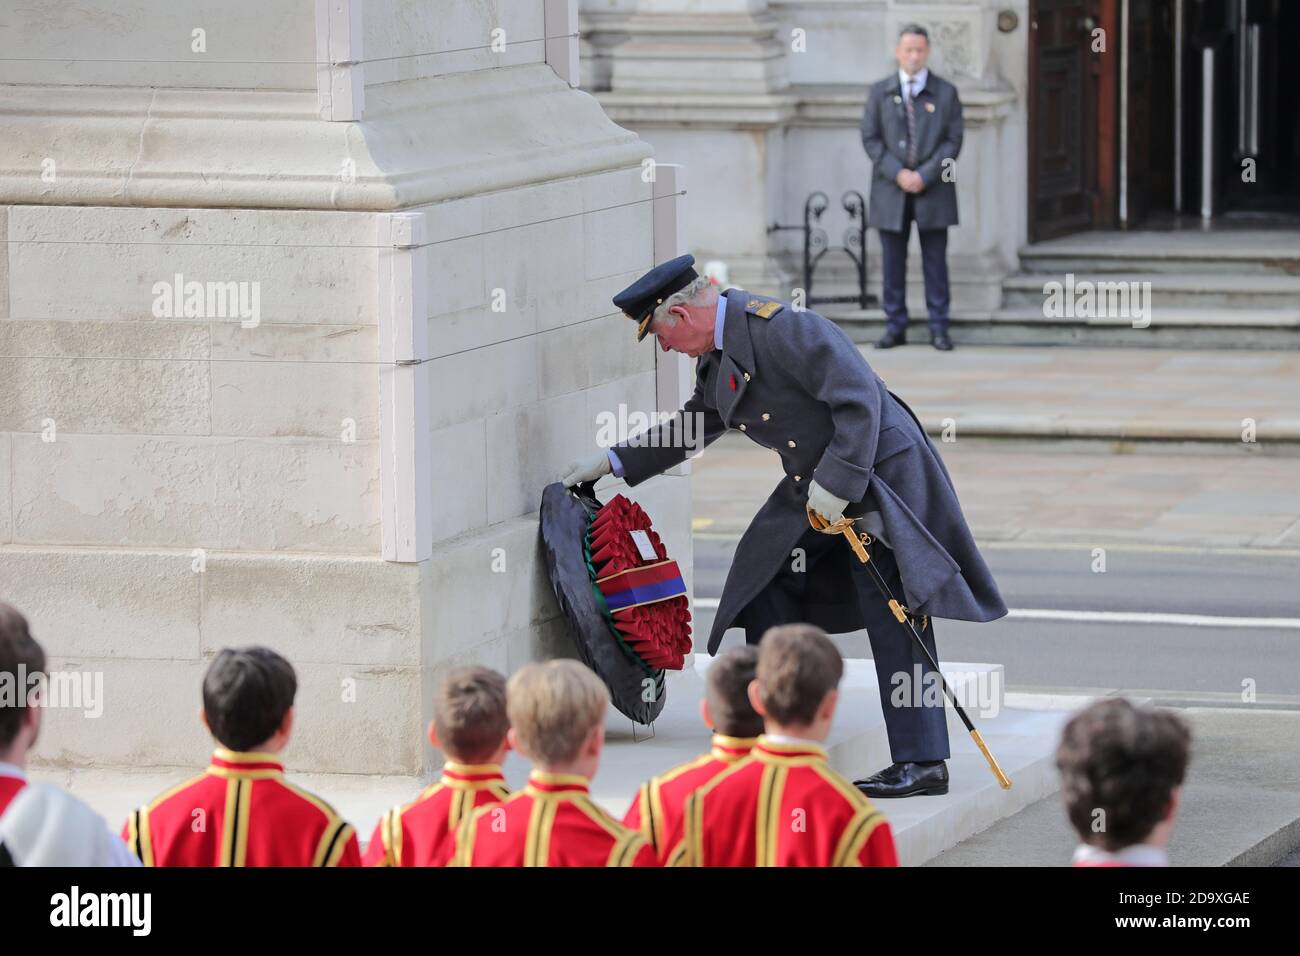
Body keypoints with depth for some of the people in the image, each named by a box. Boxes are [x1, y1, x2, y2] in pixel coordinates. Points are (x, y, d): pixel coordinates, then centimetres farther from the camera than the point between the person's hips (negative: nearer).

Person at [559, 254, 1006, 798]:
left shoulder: (784, 329, -23)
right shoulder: (718, 355, 8)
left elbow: (861, 399, -26)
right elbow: (695, 426, 25)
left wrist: (836, 483, -25)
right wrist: (615, 462, 23)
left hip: (877, 467, -10)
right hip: (815, 487, 10)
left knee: (893, 613, -11)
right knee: (767, 585, 13)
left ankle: (922, 762, -11)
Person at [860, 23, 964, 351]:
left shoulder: (946, 93, 4)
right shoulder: (880, 92, 7)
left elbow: (953, 140, -1)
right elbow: (870, 139, 3)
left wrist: (924, 175, -12)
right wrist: (898, 173, -10)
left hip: (933, 189, -1)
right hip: (891, 190, 1)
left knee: (935, 261, 2)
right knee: (892, 261, 3)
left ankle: (939, 328, 6)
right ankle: (895, 327, 9)